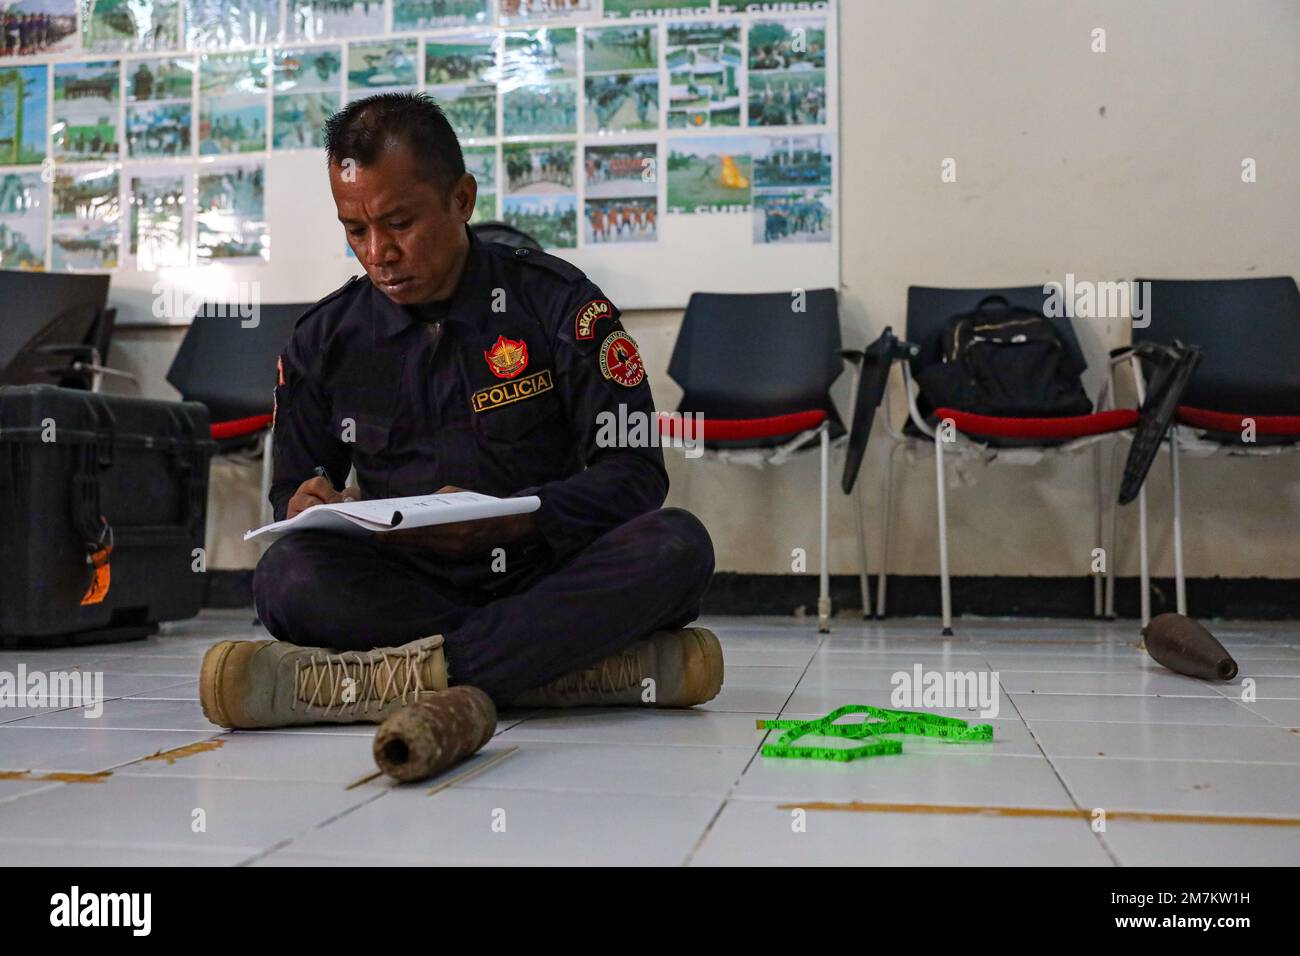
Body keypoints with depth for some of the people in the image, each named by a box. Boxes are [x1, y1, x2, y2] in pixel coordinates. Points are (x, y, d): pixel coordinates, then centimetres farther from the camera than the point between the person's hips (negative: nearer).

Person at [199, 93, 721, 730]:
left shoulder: (555, 302, 0)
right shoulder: (324, 339, 9)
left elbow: (635, 472, -4)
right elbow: (291, 485, 16)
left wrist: (505, 520, -21)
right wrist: (304, 506, -10)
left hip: (548, 583, -1)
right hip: (406, 590, 2)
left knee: (677, 544, -29)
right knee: (285, 575, -29)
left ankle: (387, 677, -36)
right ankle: (622, 665, -33)